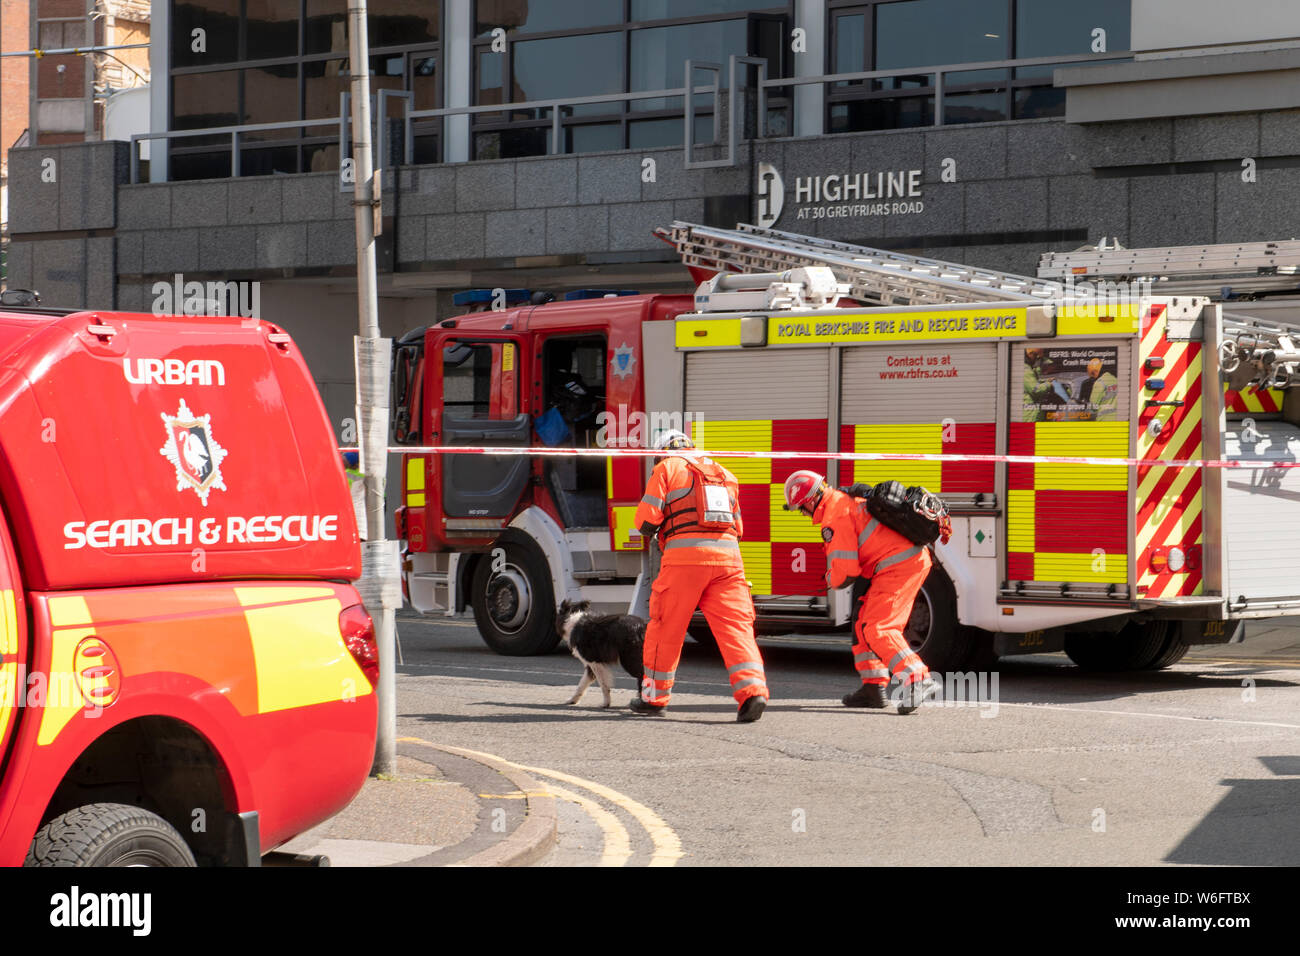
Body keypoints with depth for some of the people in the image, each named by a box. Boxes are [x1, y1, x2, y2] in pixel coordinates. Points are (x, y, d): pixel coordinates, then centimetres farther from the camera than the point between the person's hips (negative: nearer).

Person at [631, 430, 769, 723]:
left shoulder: (668, 468, 8)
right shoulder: (724, 474, 25)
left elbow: (646, 519, 1)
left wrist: (650, 532, 22)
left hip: (685, 556, -4)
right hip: (728, 556, 4)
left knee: (666, 627, 8)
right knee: (735, 625, -3)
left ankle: (654, 696, 18)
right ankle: (753, 690, -21)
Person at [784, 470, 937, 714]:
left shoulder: (835, 516, -13)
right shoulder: (848, 500, 18)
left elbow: (844, 569, -14)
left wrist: (830, 581, 9)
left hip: (898, 567, -10)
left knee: (878, 628, -16)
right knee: (865, 624, 16)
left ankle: (917, 680, -29)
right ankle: (873, 688, 19)